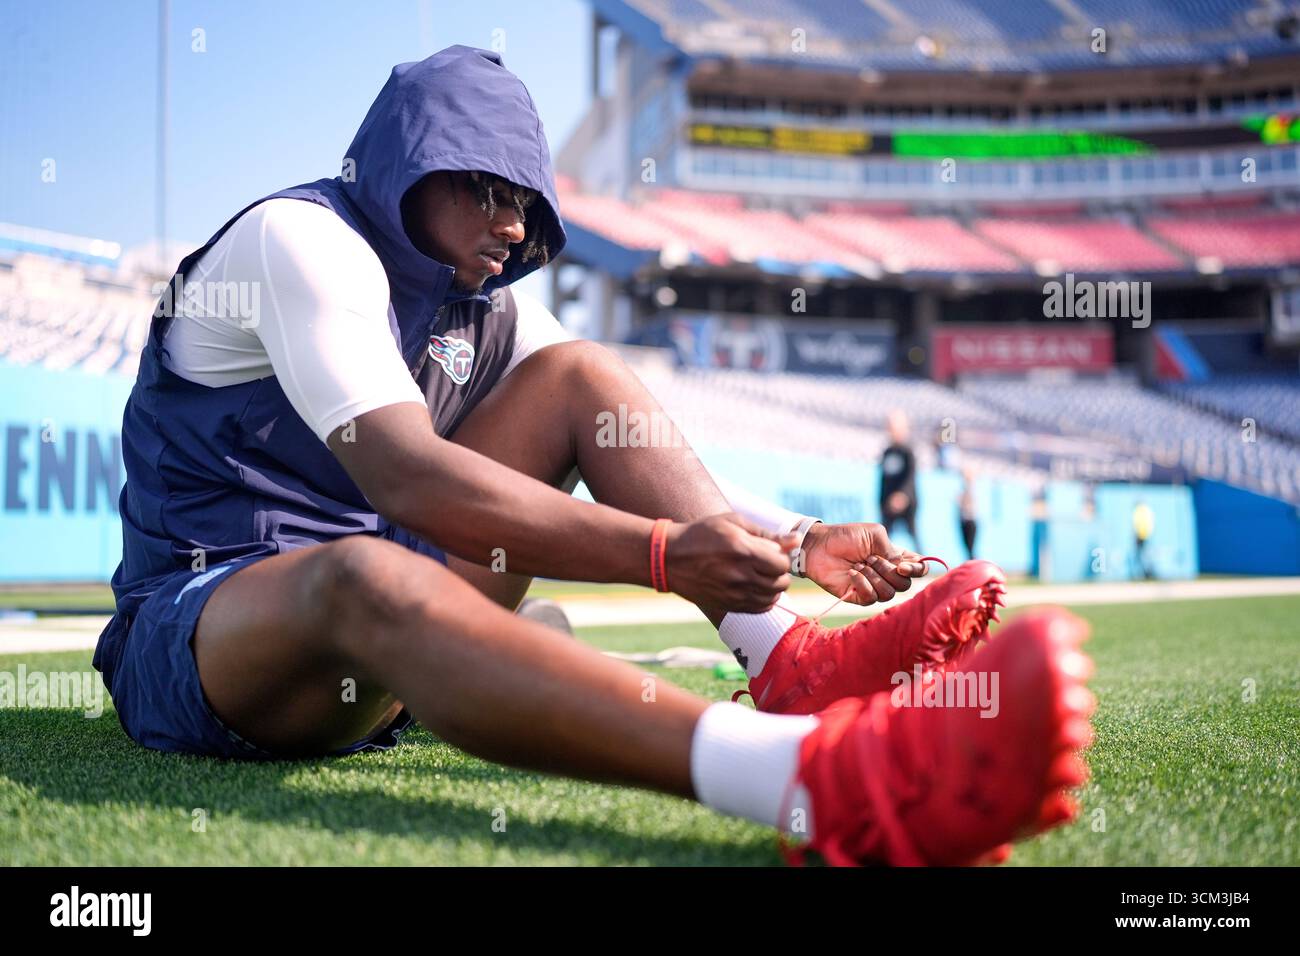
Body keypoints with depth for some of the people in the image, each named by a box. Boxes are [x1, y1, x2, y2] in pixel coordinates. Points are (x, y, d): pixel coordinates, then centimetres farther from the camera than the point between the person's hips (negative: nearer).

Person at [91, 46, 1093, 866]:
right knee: (366, 574, -43)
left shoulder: (486, 308, 12)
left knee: (578, 372, -2)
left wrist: (796, 542, -10)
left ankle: (795, 663, -23)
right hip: (194, 628, -7)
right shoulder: (299, 236, -13)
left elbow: (644, 467, 7)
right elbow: (402, 473, -28)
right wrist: (658, 554, -35)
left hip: (374, 654, 7)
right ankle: (821, 777, -66)